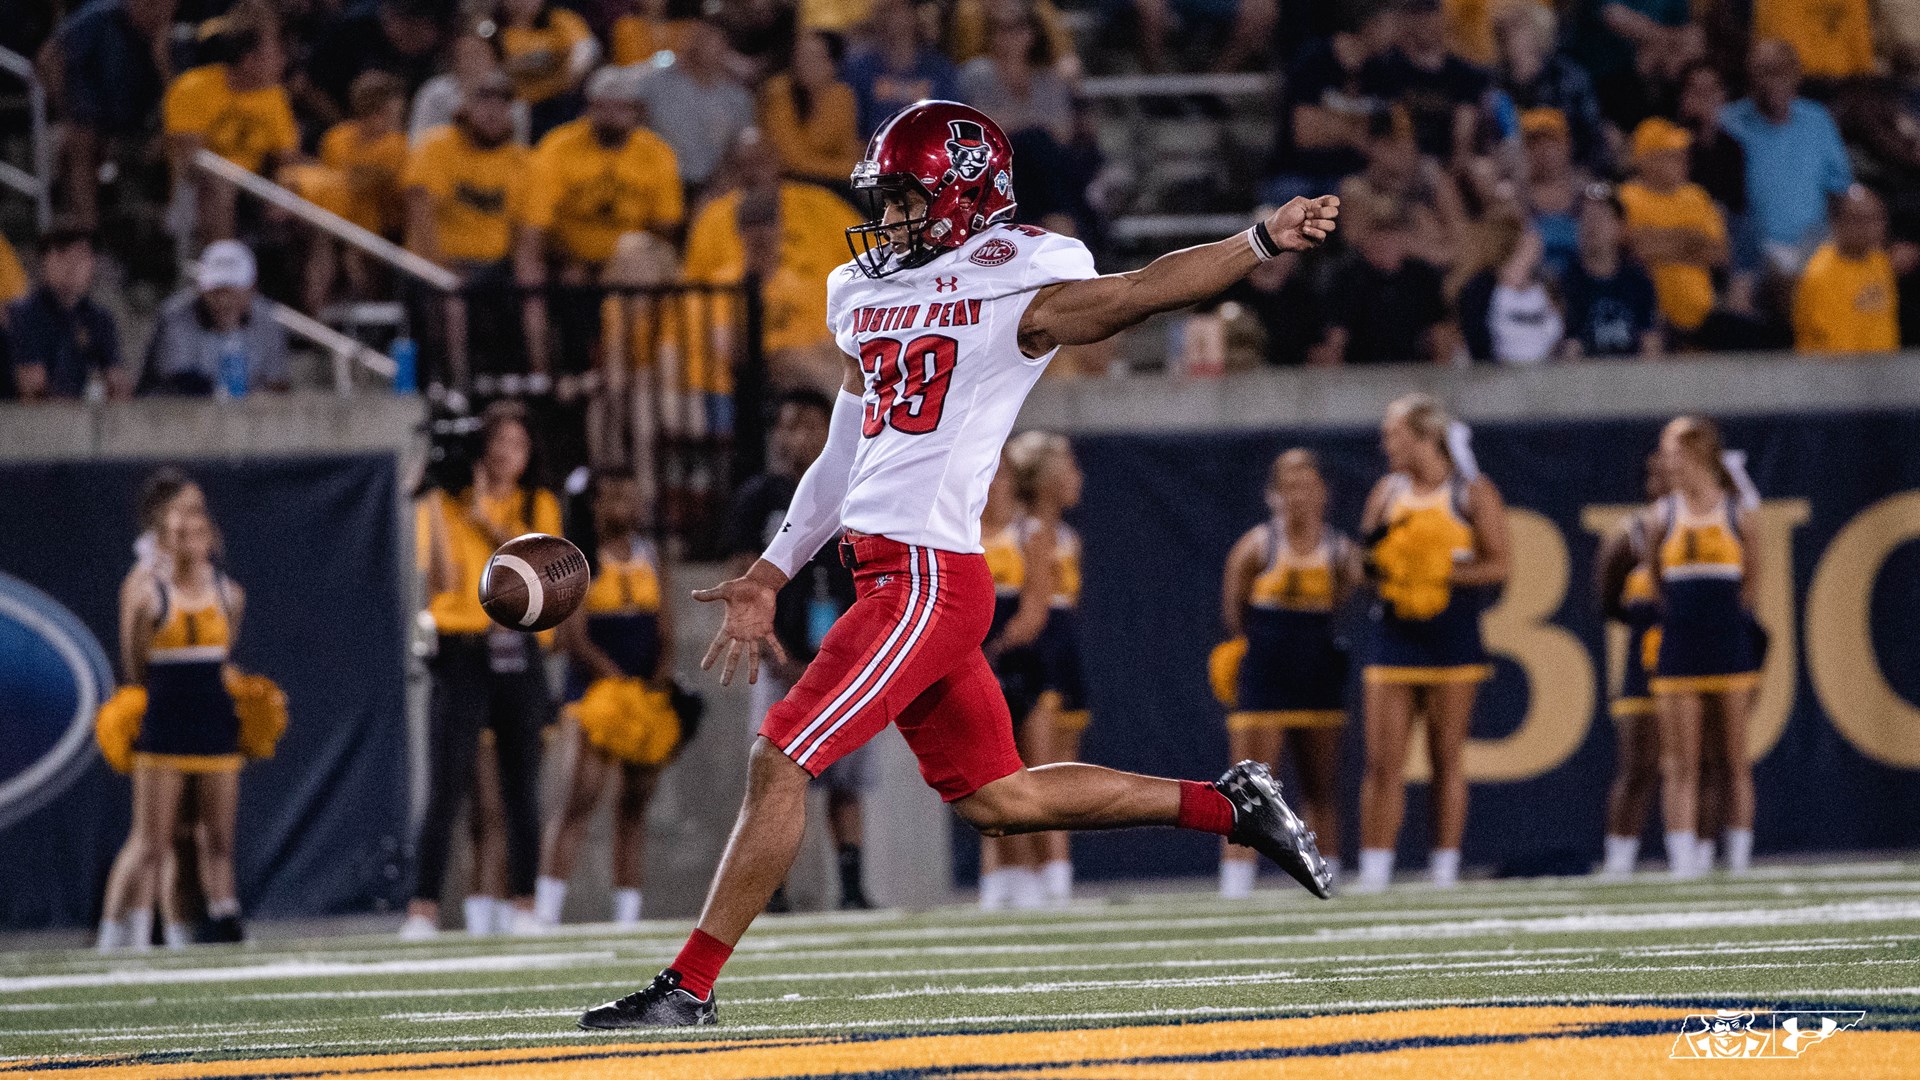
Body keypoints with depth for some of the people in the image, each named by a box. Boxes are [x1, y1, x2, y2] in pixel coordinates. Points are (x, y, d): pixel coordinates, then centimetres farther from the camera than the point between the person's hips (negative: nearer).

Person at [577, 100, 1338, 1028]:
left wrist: (1262, 241, -35)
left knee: (779, 763, -9)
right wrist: (768, 577, 23)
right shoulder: (863, 295, 16)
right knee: (995, 797, 15)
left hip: (929, 582, -9)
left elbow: (1142, 292, -21)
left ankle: (690, 986, -3)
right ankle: (1224, 805, 25)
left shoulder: (1013, 293, -8)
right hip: (887, 570, 9)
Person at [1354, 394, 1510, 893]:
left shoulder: (1473, 494, -1)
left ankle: (1445, 867, 7)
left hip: (1453, 641, -3)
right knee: (1383, 762, -3)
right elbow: (1369, 560, 14)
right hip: (1393, 638, 3)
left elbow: (1499, 565, -6)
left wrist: (1443, 573, -16)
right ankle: (1374, 869, -2)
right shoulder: (1388, 492, 12)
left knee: (1447, 759, 1)